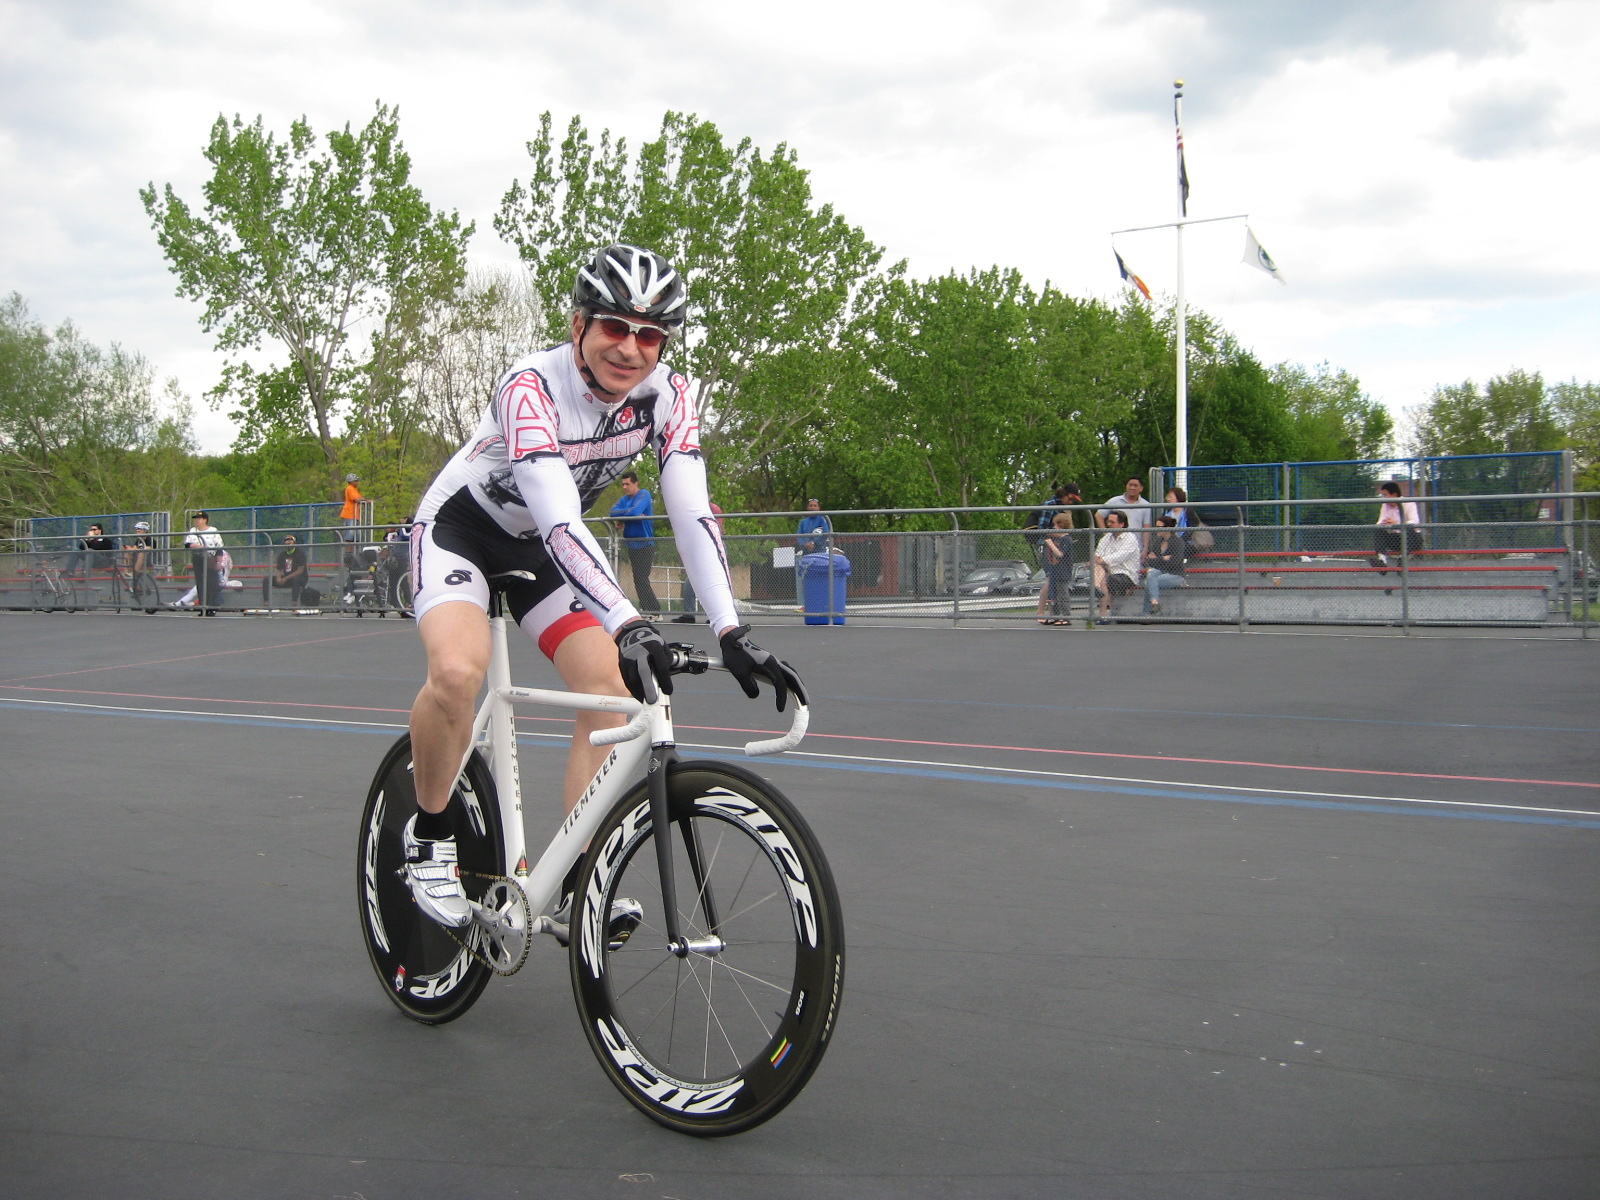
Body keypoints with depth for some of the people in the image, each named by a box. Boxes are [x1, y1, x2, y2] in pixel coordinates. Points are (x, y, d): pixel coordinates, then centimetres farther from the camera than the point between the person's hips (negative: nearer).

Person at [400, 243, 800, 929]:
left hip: (540, 548, 5)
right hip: (460, 526, -5)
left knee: (609, 684, -13)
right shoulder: (532, 386, -33)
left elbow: (691, 512, -23)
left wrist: (731, 633, -36)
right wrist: (629, 626, -56)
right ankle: (429, 839, -6)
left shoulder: (667, 393, -17)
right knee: (458, 671, -31)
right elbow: (560, 523, -44)